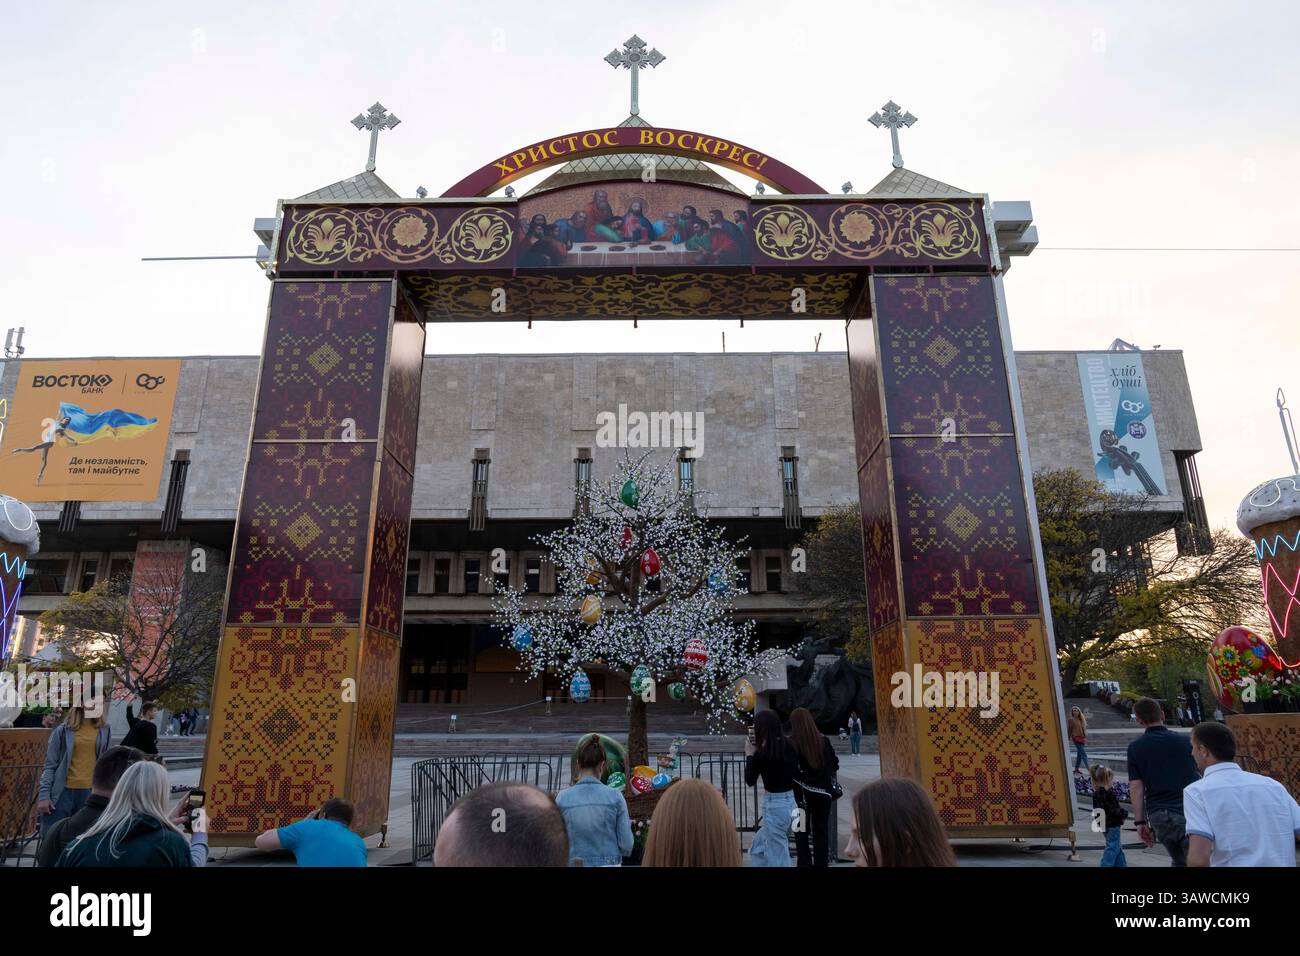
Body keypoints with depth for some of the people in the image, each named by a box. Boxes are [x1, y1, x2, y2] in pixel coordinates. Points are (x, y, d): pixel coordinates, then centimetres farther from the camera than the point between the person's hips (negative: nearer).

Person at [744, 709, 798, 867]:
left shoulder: (762, 754, -17)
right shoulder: (789, 747, 2)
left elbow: (750, 781, -4)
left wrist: (749, 754, 4)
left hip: (774, 806, -8)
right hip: (791, 802, 8)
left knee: (779, 859, 5)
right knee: (758, 848, 25)